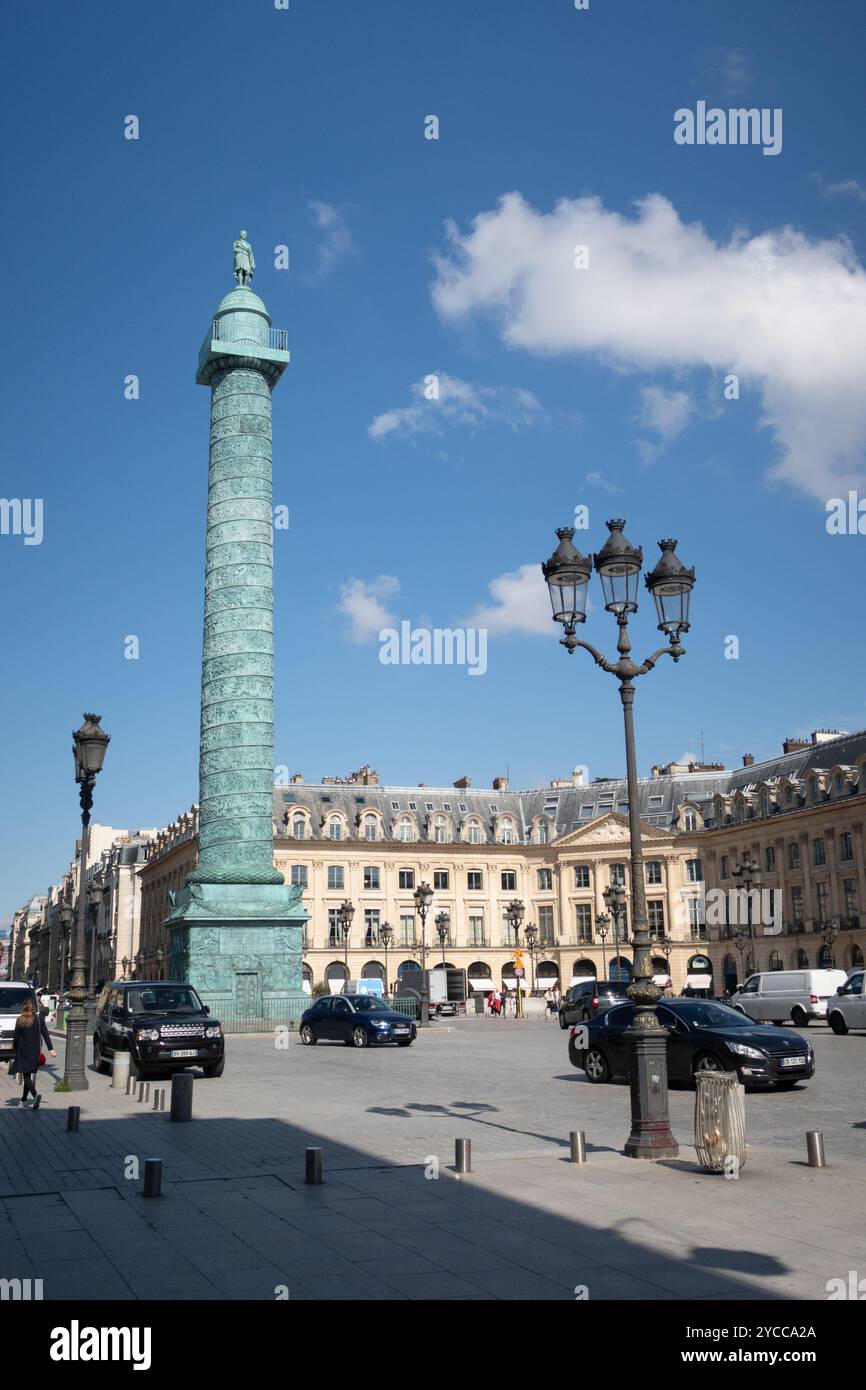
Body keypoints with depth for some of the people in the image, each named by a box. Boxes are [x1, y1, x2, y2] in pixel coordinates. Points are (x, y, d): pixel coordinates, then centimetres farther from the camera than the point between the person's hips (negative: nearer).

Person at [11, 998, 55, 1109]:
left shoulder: (20, 1019, -5)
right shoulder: (39, 1018, -2)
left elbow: (15, 1037, -3)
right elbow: (45, 1034, -5)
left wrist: (14, 1052, 7)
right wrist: (51, 1049, -5)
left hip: (23, 1051, -2)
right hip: (35, 1051, 2)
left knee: (26, 1075, -3)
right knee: (30, 1075, 14)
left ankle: (35, 1094, -25)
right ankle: (24, 1099, 24)